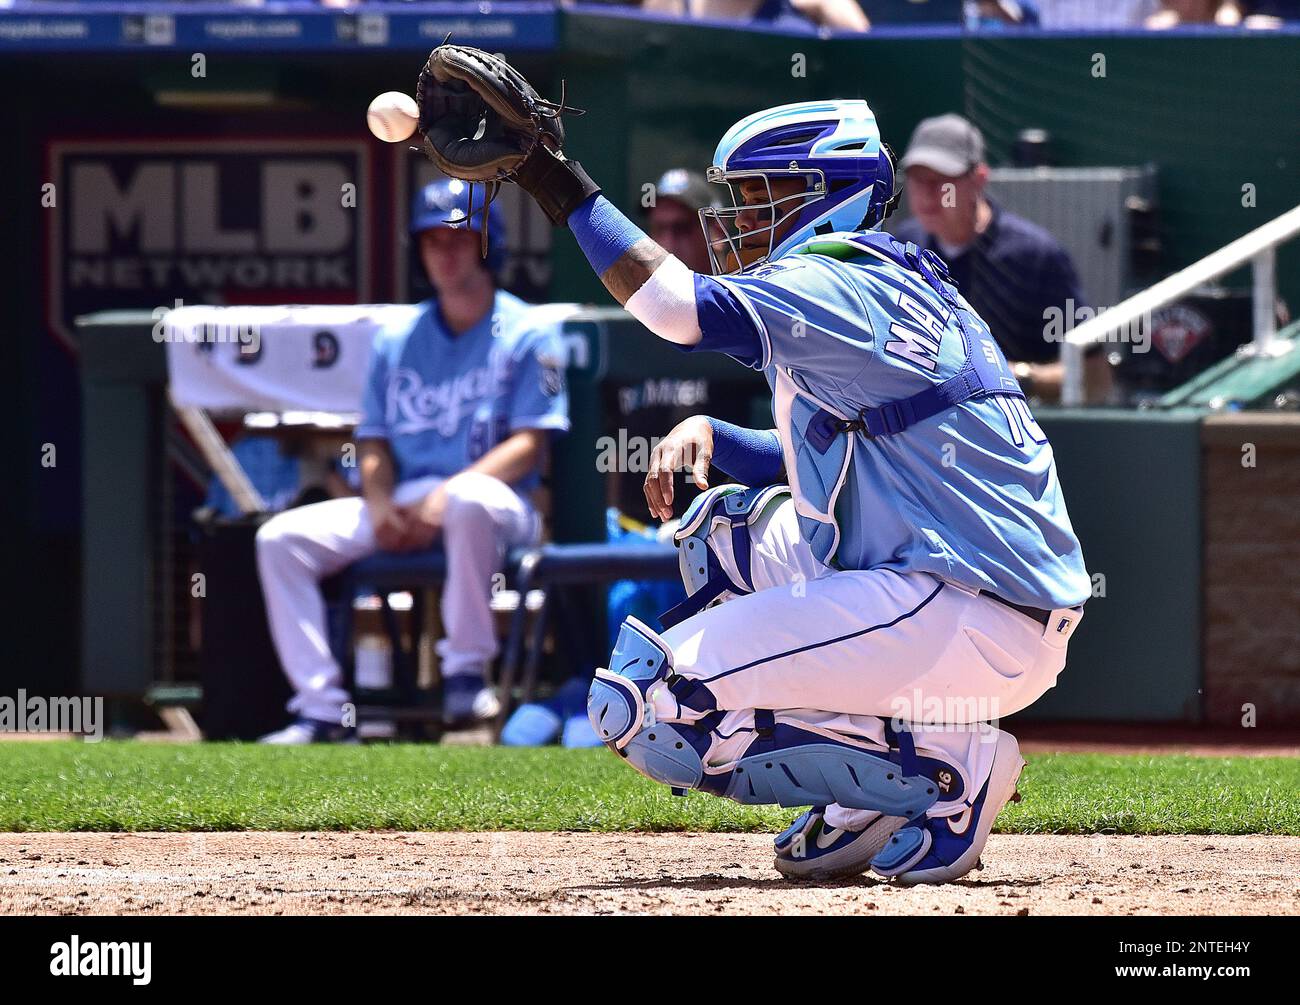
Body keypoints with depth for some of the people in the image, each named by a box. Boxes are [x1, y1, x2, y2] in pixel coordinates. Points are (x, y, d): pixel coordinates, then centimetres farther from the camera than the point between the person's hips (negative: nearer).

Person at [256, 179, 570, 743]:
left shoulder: (526, 336, 3)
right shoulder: (396, 342, 19)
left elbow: (528, 443, -6)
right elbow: (374, 441, 16)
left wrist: (445, 496, -19)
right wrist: (379, 502, -6)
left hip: (494, 498, -5)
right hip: (400, 505, 5)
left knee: (468, 500, -43)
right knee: (280, 538, -15)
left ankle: (466, 673, -30)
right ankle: (321, 709, -20)